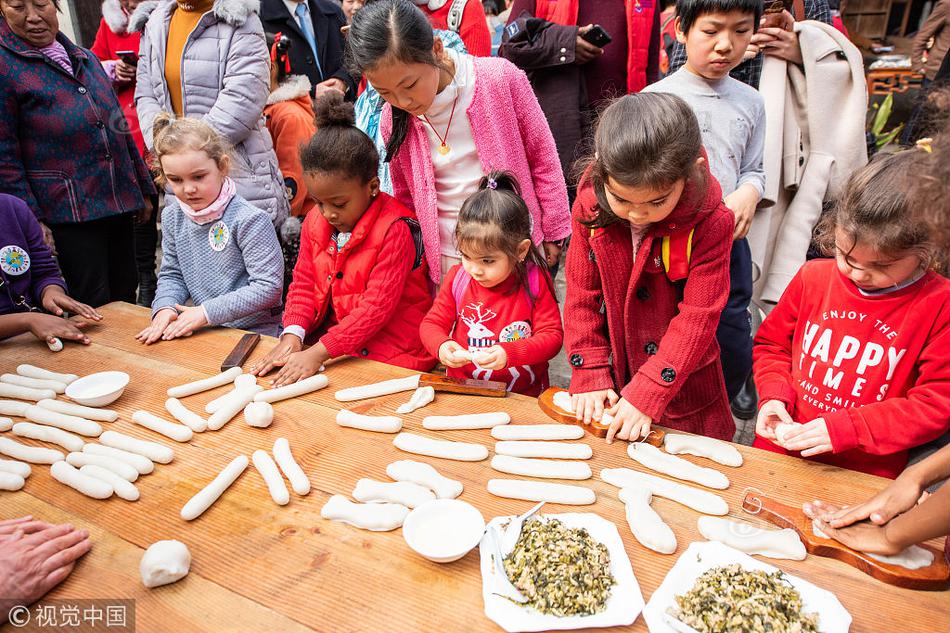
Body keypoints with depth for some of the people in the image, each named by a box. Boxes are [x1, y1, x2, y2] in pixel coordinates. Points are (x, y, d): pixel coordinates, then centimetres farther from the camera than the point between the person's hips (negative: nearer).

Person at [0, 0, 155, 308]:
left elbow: (119, 129, 22)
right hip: (67, 213, -6)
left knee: (125, 301, 13)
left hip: (119, 207, 6)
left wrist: (142, 188, 19)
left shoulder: (86, 59, 16)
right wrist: (30, 219, -12)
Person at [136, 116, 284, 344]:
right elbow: (171, 274, 15)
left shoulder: (249, 220, -17)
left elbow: (268, 287, -19)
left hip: (254, 332, -6)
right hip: (205, 331, 7)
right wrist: (165, 307, -7)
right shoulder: (172, 217, 6)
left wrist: (207, 311, -20)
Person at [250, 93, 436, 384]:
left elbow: (377, 306, -20)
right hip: (333, 343, 7)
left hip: (393, 354, -6)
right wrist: (292, 334, -9)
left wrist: (319, 352, -24)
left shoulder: (394, 229, -17)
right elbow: (303, 283, 11)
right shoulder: (315, 223, 7)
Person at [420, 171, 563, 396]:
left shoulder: (534, 283, -7)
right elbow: (432, 323, 7)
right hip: (462, 392, 0)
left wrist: (509, 353, -22)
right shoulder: (457, 278, 1)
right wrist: (441, 346, -15)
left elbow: (552, 335, -7)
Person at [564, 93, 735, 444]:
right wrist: (590, 376, -10)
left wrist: (645, 395, -23)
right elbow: (582, 296, -6)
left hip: (684, 392, -2)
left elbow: (697, 318, -20)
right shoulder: (590, 208, -12)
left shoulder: (710, 223, -21)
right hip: (611, 387, 3)